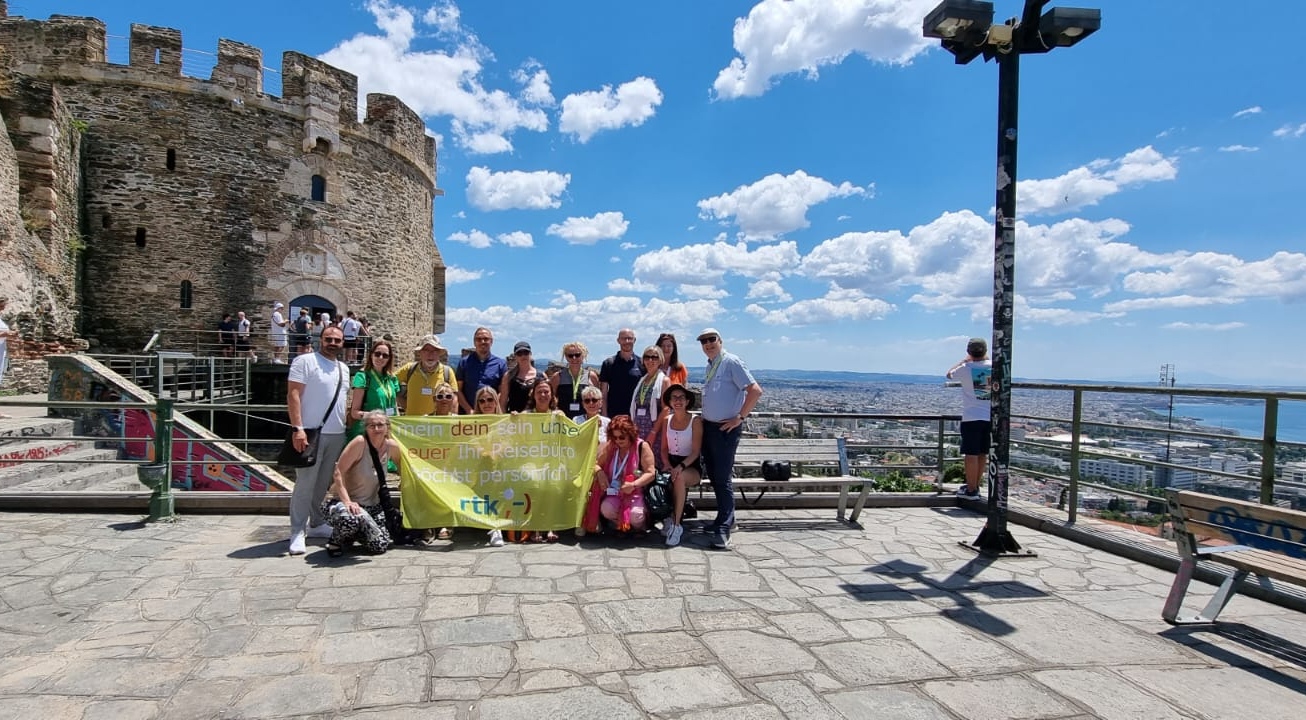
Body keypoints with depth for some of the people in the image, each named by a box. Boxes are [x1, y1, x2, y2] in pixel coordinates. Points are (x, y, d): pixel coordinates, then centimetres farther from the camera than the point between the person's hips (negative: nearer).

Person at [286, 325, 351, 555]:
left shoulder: (344, 368, 16)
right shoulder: (305, 361, -4)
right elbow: (293, 395, -11)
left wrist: (348, 427, 15)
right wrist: (298, 428, -18)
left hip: (336, 434, 6)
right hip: (311, 432, -6)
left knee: (323, 483, 11)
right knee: (305, 483, -4)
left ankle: (316, 523, 21)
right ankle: (297, 532, 3)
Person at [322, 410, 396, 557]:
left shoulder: (391, 447, -4)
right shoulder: (360, 443, -20)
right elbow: (338, 473, -24)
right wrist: (347, 502, -32)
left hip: (371, 506, 5)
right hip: (342, 501, -5)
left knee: (380, 547, -8)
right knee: (349, 518, -40)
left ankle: (352, 535, 25)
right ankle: (335, 540, -2)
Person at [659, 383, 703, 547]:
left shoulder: (695, 421, -6)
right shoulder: (667, 420, 9)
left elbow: (696, 452, -11)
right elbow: (664, 448, 11)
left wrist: (680, 467, -25)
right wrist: (667, 465, -9)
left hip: (691, 466, -4)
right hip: (671, 462, 4)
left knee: (679, 478, -38)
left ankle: (676, 525, -30)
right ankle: (668, 517, -9)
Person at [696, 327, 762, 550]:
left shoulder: (732, 362, -11)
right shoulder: (709, 366, 14)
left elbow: (755, 390, -18)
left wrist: (740, 418, -16)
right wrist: (705, 417, 13)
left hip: (726, 429, -9)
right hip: (708, 426, 9)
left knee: (723, 478, -8)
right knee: (713, 475, 14)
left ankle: (723, 530, -3)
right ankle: (725, 518, 27)